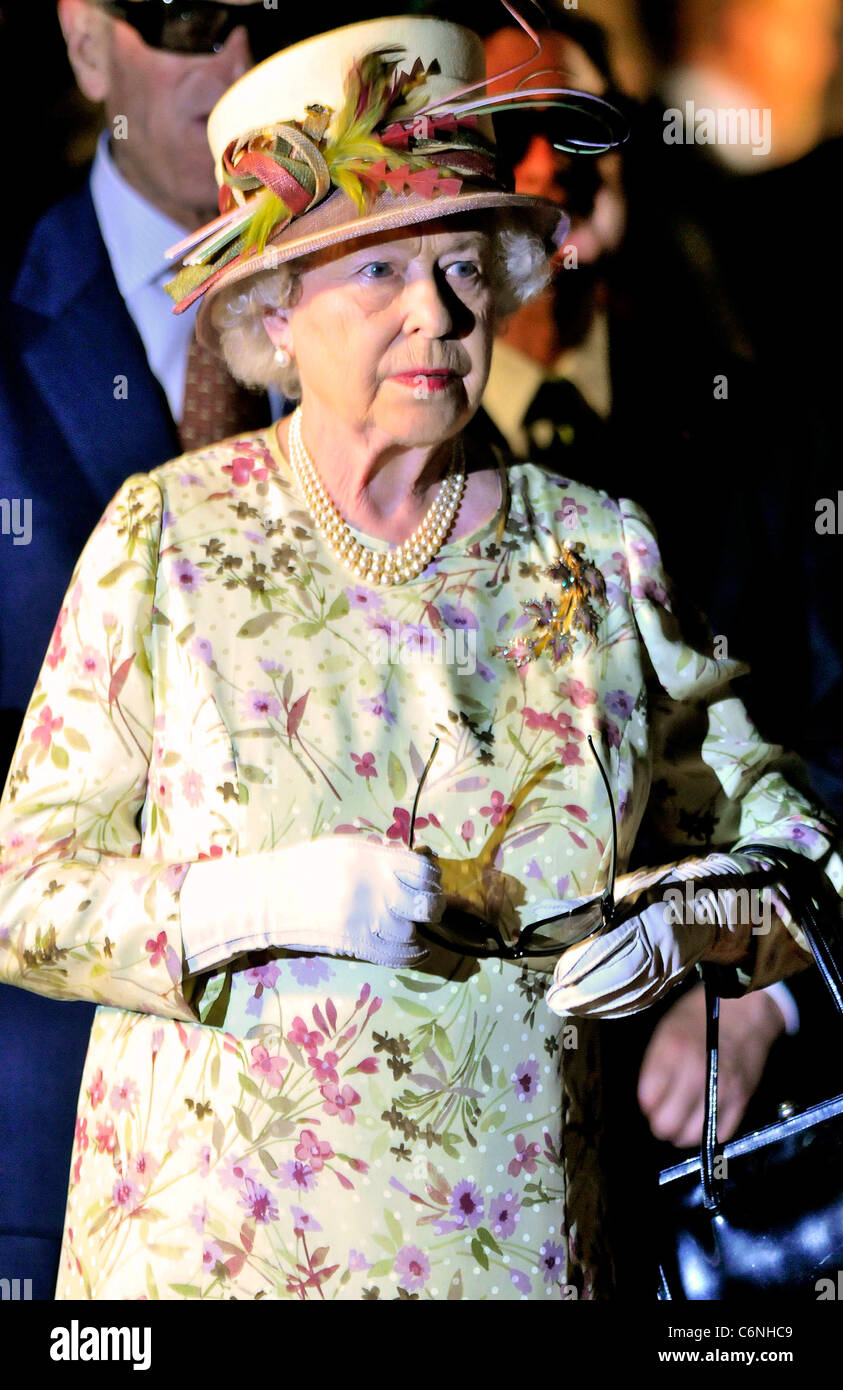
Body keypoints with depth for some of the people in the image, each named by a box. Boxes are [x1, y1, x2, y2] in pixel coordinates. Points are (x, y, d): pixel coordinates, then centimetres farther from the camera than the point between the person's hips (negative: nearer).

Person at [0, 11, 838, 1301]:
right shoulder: (168, 534, -4)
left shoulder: (598, 554, 1)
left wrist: (688, 923, -13)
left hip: (509, 1239, 2)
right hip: (208, 1236, -2)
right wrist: (256, 902, -21)